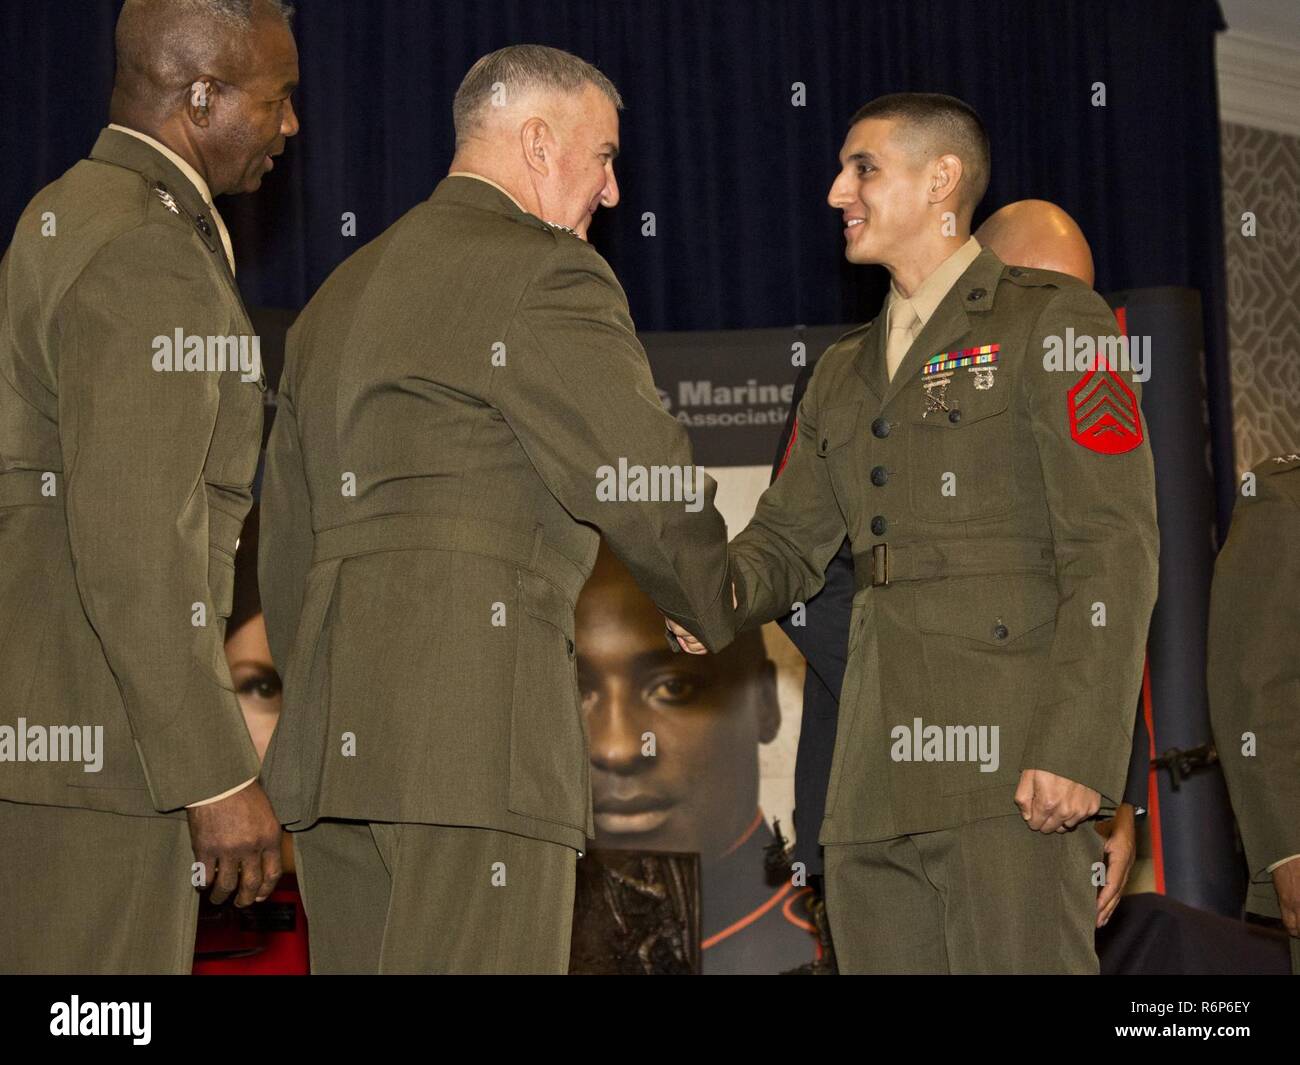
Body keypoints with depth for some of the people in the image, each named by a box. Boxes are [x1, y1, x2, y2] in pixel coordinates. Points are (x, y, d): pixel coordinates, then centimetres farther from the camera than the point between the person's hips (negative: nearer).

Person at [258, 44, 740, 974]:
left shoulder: (339, 295, 24)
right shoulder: (545, 271, -3)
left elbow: (285, 548, 25)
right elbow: (652, 496, -8)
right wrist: (743, 628, 9)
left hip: (333, 733, 9)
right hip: (475, 716, -9)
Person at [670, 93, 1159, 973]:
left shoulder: (1051, 321, 1)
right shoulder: (845, 375, 24)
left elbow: (1115, 548, -7)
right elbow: (788, 543, 22)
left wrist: (1079, 750, -17)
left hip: (1012, 771, -7)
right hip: (878, 790, 7)